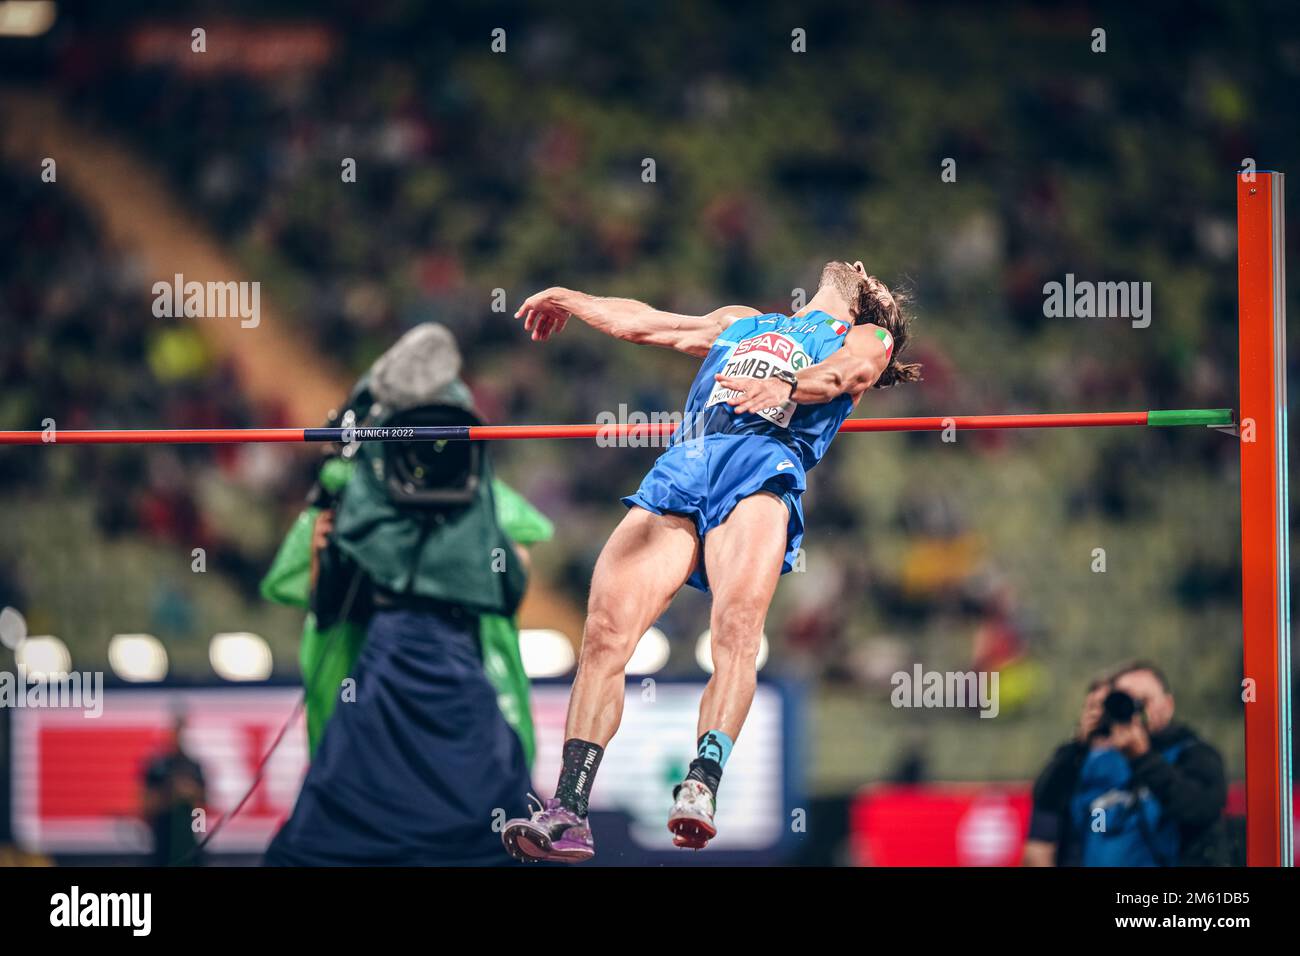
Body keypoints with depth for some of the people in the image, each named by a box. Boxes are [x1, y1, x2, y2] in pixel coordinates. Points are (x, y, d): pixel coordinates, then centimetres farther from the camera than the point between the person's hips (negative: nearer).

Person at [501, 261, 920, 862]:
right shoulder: (740, 322, 39)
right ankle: (568, 811, -24)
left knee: (737, 630, -30)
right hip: (677, 470, 4)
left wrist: (785, 387, -21)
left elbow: (839, 374, 1)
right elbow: (641, 323, 49)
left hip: (763, 463, -4)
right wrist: (570, 301, 63)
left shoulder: (866, 339, 24)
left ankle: (701, 786, -45)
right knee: (605, 631, -17)